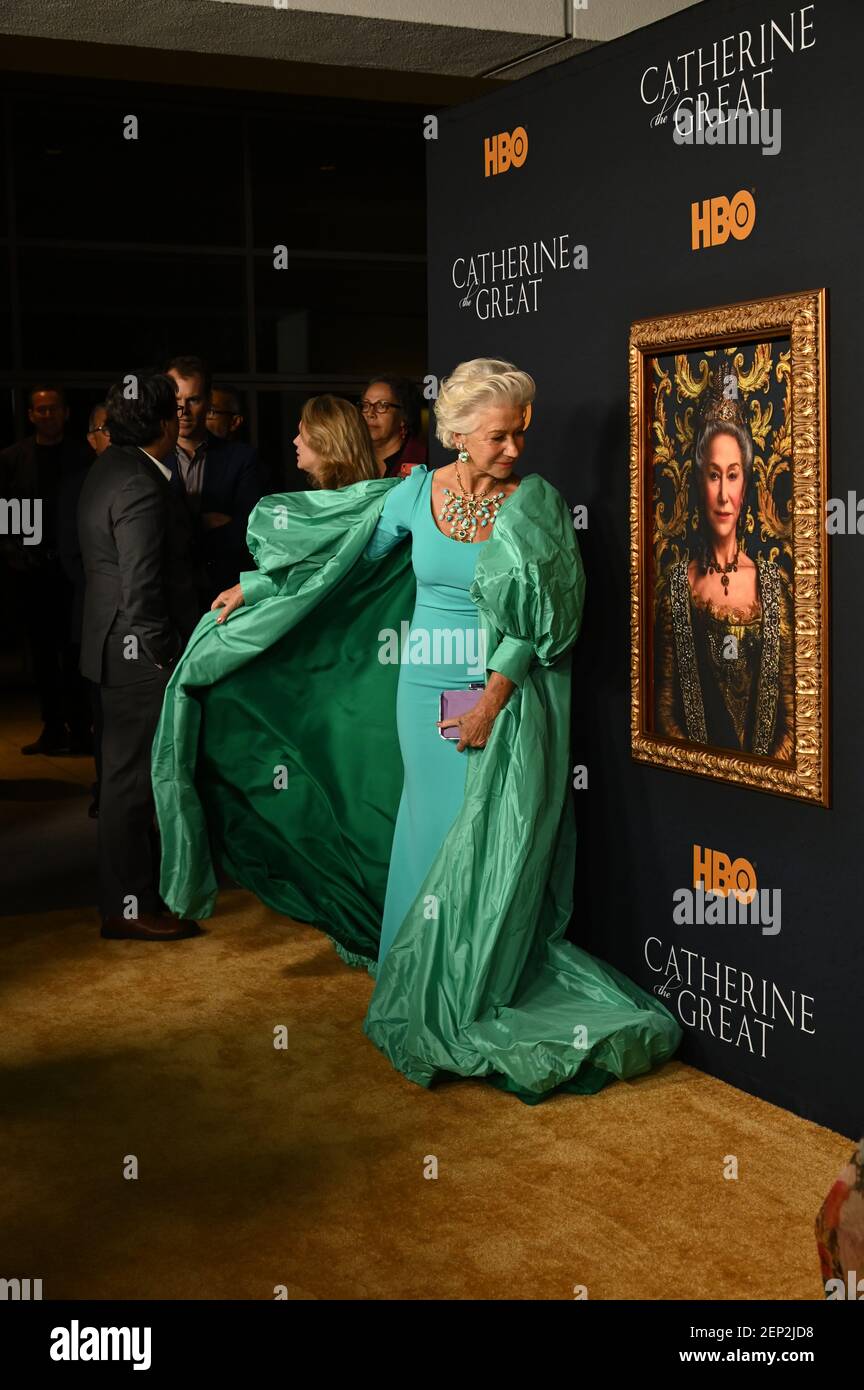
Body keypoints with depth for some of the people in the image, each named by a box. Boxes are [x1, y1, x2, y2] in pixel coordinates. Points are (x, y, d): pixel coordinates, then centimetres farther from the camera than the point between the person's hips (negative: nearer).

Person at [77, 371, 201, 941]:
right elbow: (142, 590, -25)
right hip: (141, 655, -10)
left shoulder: (111, 467, 9)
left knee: (131, 771, 20)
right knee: (133, 775, -1)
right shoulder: (142, 488, -22)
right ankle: (129, 907, 8)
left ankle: (147, 874, 36)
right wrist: (168, 658, -17)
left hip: (123, 649, 10)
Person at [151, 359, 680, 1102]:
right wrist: (254, 588, 18)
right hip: (427, 691, 2)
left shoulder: (536, 505, -7)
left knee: (491, 843, -1)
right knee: (433, 835, 8)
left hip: (505, 698, -2)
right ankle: (425, 997, 22)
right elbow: (350, 546, 13)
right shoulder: (418, 492, 0)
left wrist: (493, 699, -16)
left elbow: (536, 619, -10)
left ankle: (473, 1001, 14)